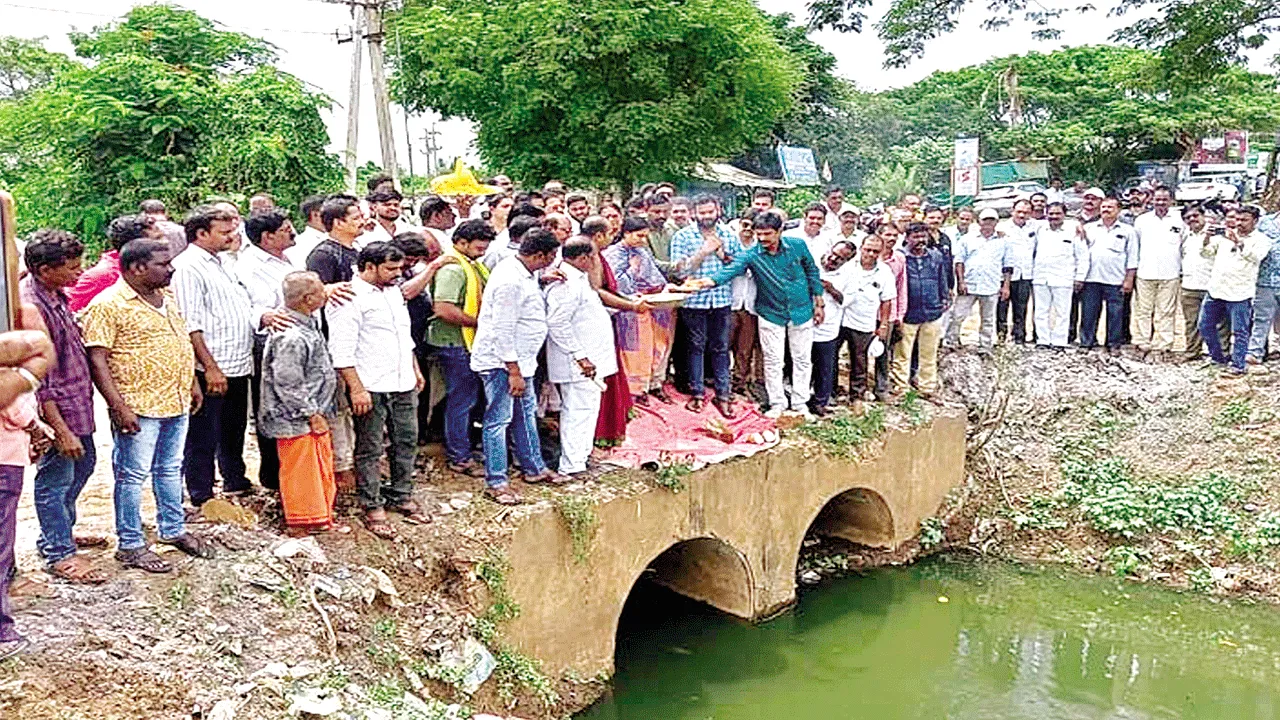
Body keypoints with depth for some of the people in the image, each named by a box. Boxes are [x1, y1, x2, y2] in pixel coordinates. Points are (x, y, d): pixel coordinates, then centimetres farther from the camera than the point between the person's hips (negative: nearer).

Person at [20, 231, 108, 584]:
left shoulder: (53, 292, 2)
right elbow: (38, 378, -25)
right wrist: (60, 430, -23)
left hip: (78, 402, 10)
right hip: (56, 409, -10)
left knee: (82, 466, 23)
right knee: (55, 479, 5)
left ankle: (57, 532, 42)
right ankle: (58, 554, 21)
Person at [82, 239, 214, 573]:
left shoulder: (168, 296, 11)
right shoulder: (107, 305, -14)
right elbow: (97, 359, -17)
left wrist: (192, 383, 18)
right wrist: (119, 407, -22)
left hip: (176, 402, 8)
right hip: (138, 407, -8)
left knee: (171, 469, 18)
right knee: (133, 476, 2)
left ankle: (173, 529, 33)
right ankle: (130, 545, 13)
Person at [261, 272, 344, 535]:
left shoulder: (308, 326, 6)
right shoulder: (291, 337, -25)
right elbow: (288, 386, -24)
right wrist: (312, 414, -17)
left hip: (316, 418, 10)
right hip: (297, 423, -10)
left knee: (322, 471, 19)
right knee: (300, 473, 4)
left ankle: (322, 518, 33)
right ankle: (302, 524, 18)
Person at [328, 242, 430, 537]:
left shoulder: (394, 291, 14)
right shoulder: (350, 299, -13)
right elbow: (341, 351, -17)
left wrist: (416, 369, 22)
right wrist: (356, 389, -20)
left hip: (403, 383, 8)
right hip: (371, 388, -8)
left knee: (407, 441, 14)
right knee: (370, 449, 2)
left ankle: (401, 496, 29)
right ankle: (373, 508, 12)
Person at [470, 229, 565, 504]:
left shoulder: (525, 274, 6)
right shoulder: (510, 281, -25)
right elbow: (502, 331, -25)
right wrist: (513, 371, -23)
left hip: (519, 360, 11)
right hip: (500, 361, -11)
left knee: (526, 413, 19)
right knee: (499, 420, -2)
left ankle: (534, 468, 33)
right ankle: (495, 482, 7)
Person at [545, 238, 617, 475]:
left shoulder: (579, 280, 15)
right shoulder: (567, 285, -21)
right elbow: (557, 324, -26)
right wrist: (580, 356, -24)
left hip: (588, 360, 11)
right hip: (579, 364, -11)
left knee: (586, 409, 18)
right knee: (579, 411, -5)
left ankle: (581, 458, 30)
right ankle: (571, 467, 2)